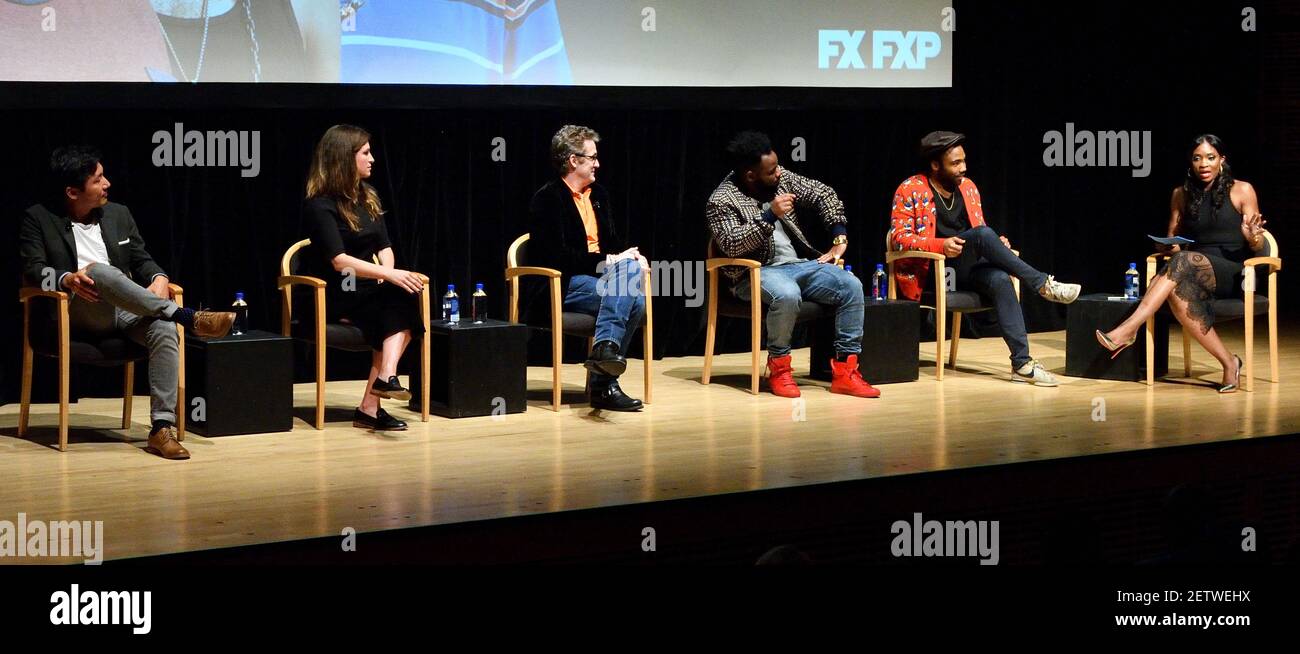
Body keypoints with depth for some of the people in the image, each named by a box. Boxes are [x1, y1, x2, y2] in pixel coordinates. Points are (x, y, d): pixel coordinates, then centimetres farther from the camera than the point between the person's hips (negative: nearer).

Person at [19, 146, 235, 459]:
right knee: (100, 271, -37)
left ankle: (162, 428, -34)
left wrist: (158, 278, -6)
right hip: (76, 313, -4)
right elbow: (33, 269, -2)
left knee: (164, 329, -30)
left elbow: (141, 259, 18)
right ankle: (188, 317, -38)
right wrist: (67, 278, -24)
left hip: (125, 311, 4)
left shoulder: (118, 214, 18)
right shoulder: (38, 218, 7)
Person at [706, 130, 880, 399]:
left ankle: (844, 370, -15)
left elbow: (824, 194, 16)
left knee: (851, 286, -17)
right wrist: (770, 215, -25)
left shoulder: (781, 179, 8)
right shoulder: (721, 201, -8)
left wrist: (840, 240, 8)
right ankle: (779, 368, -18)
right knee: (787, 295, -39)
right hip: (756, 273, -6)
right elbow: (732, 246, -21)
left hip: (798, 264, 6)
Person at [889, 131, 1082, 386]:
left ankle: (1022, 363, -36)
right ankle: (1043, 284, -26)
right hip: (929, 272, -5)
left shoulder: (967, 187, 14)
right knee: (982, 234, -30)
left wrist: (997, 245, -5)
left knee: (1000, 279, -30)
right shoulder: (910, 190, -4)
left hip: (966, 269, 5)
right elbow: (899, 238, -11)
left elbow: (981, 239, 19)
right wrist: (941, 245, -25)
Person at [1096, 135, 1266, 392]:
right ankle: (1229, 364, -33)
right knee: (1178, 288, -36)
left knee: (1185, 260, -34)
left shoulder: (1241, 191, 4)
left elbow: (1257, 247, 4)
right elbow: (1173, 243, 18)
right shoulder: (1182, 195, 14)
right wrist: (1167, 246, -6)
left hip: (1235, 275, -3)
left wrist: (1252, 237, -20)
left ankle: (1128, 329, -43)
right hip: (1194, 274, 3)